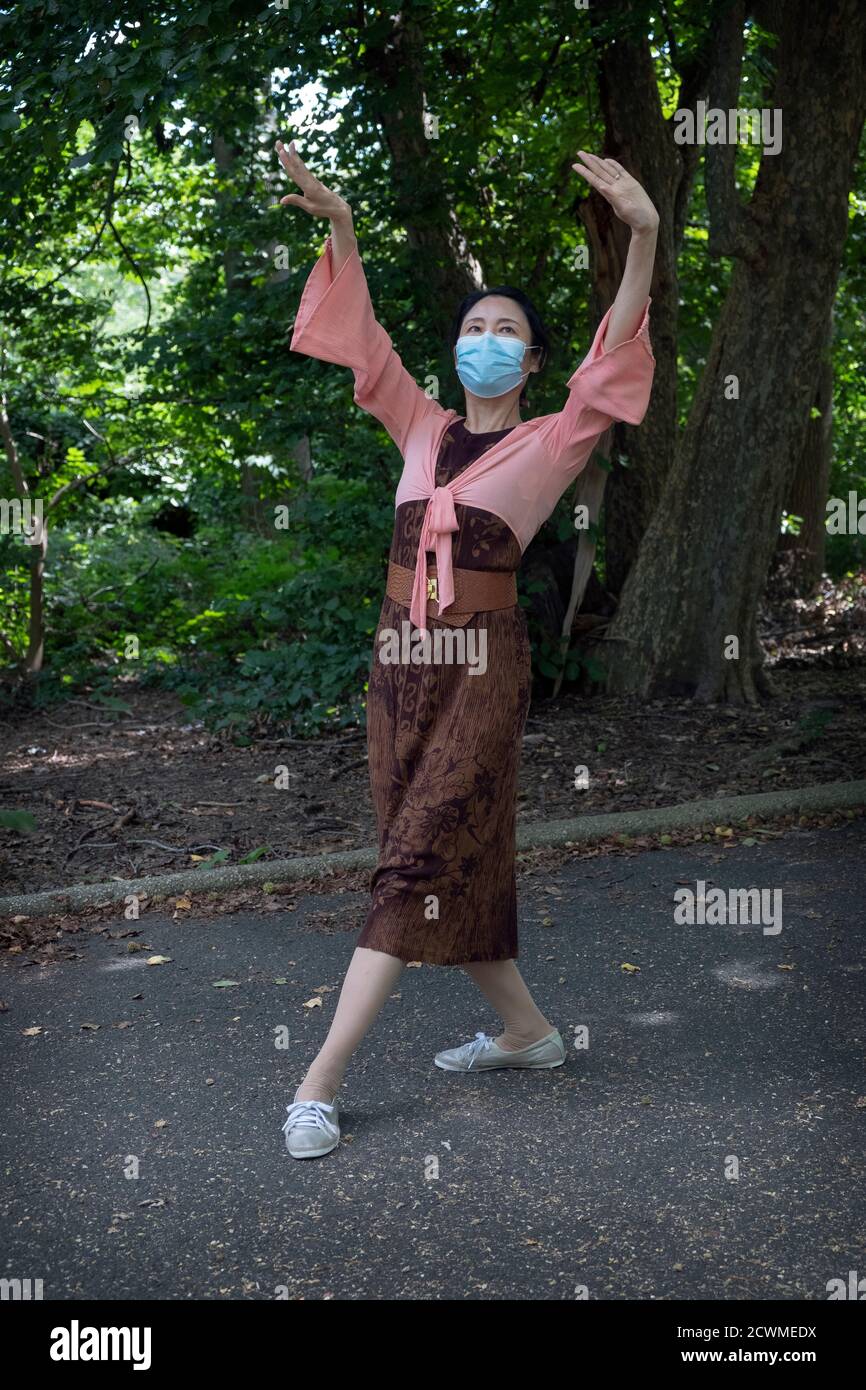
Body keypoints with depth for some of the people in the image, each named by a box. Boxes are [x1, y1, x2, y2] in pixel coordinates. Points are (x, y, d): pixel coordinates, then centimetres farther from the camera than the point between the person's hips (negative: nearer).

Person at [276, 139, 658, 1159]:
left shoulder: (548, 443, 0)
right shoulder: (422, 429, 12)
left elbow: (612, 363, -14)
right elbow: (363, 337, 4)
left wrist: (642, 236, -28)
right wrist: (337, 224, -10)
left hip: (482, 661, -5)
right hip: (400, 654, 6)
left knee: (422, 855, -9)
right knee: (456, 856, 10)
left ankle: (322, 1078, -9)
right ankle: (522, 1028, 26)